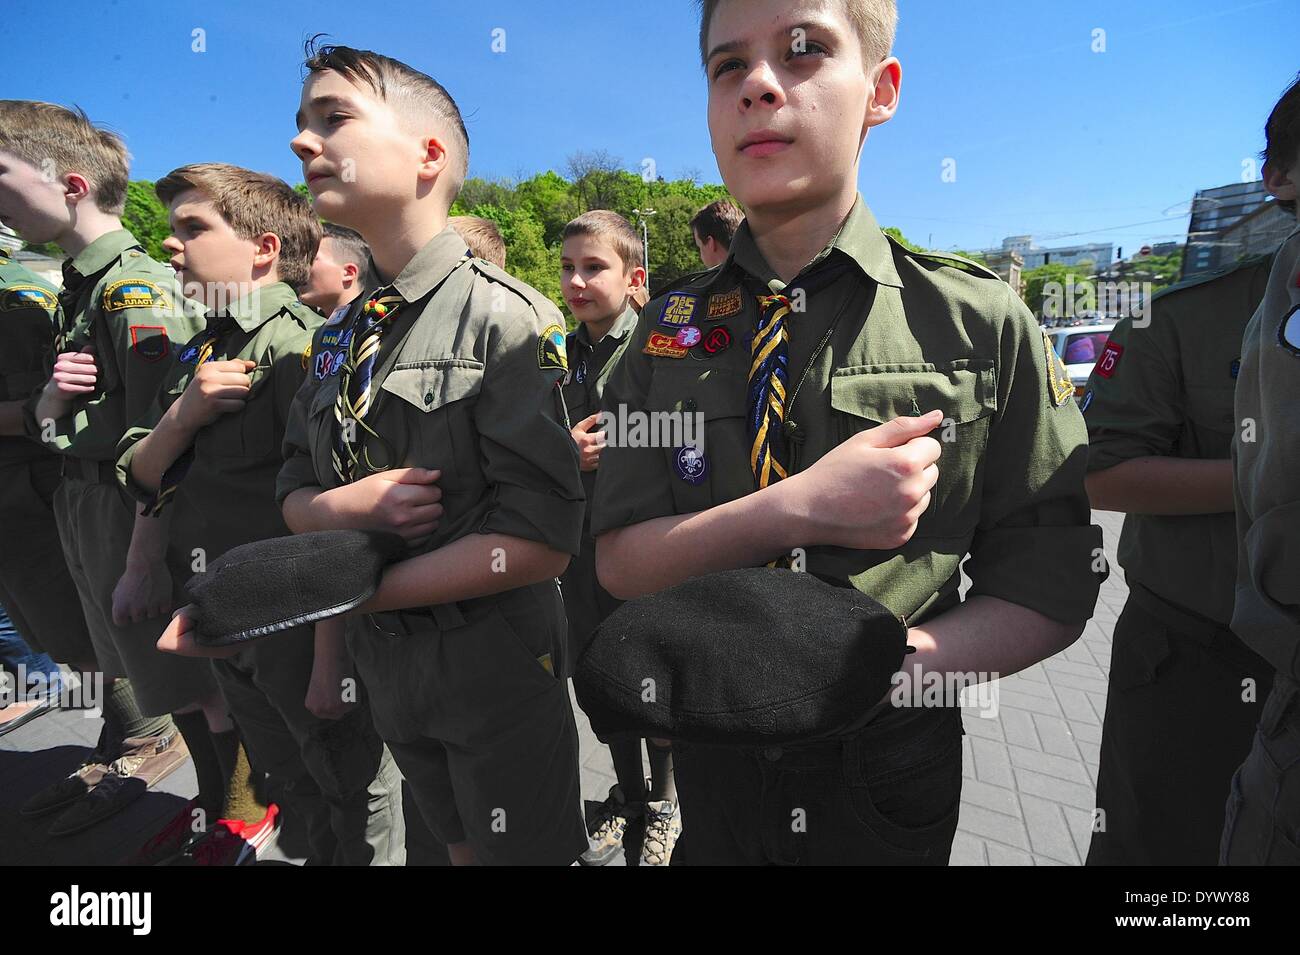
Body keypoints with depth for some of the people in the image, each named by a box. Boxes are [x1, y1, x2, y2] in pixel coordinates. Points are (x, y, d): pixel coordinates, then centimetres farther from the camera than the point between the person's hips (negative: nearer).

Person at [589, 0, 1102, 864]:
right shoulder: (669, 330, -7)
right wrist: (799, 510, -27)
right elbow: (621, 563, -11)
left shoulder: (982, 322, -12)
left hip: (889, 775, -1)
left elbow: (1048, 598, -10)